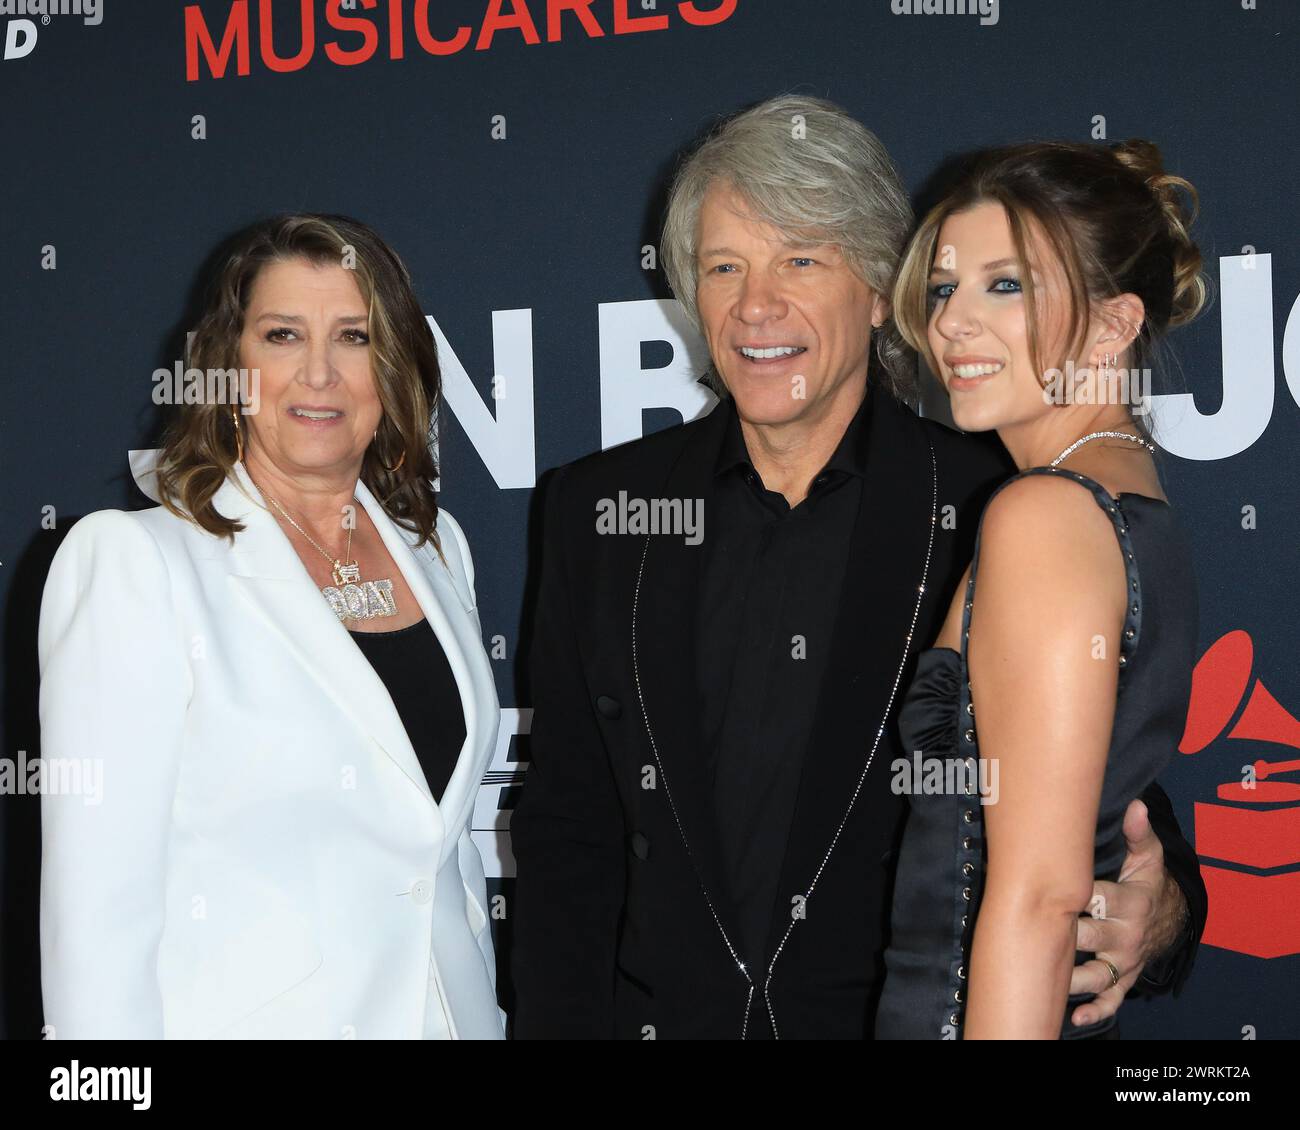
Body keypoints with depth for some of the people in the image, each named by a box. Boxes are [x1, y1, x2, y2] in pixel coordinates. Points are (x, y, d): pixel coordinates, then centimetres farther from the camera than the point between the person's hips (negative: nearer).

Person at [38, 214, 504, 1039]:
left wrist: (486, 1011, 10)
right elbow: (98, 908, -15)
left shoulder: (436, 547, 5)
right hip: (241, 1015, -5)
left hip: (451, 1004, 5)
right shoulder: (130, 563, -13)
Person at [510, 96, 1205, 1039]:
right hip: (660, 1013, 3)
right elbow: (567, 825, 3)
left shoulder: (1003, 515, -9)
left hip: (919, 1020, -2)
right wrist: (558, 1025, -5)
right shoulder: (601, 510, 0)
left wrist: (1157, 912, -26)